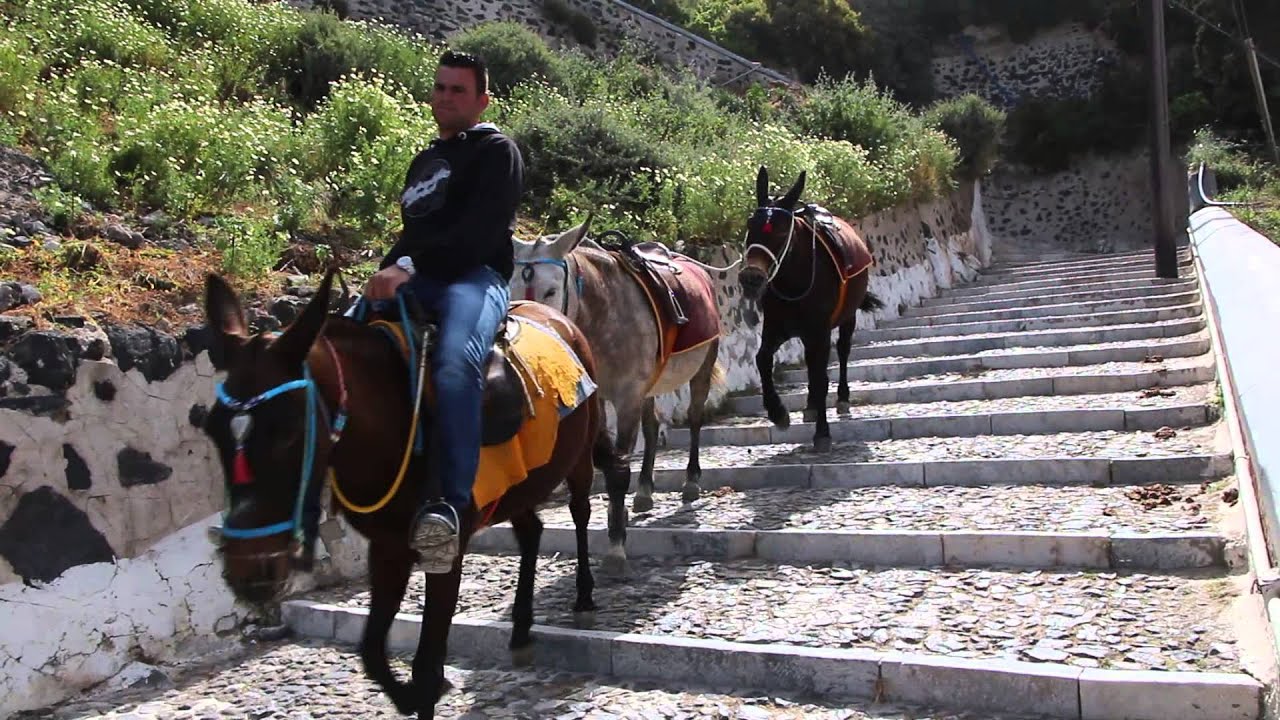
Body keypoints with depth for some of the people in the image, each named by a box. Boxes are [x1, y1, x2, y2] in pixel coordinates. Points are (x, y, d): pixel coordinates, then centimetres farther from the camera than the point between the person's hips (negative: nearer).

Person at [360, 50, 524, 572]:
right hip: (413, 280, 8)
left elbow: (478, 231, -11)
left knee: (455, 363, -37)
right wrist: (387, 273, 9)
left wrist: (409, 265, -20)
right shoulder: (425, 160, 31)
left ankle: (449, 505, -46)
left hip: (475, 275, -8)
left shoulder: (496, 151, 5)